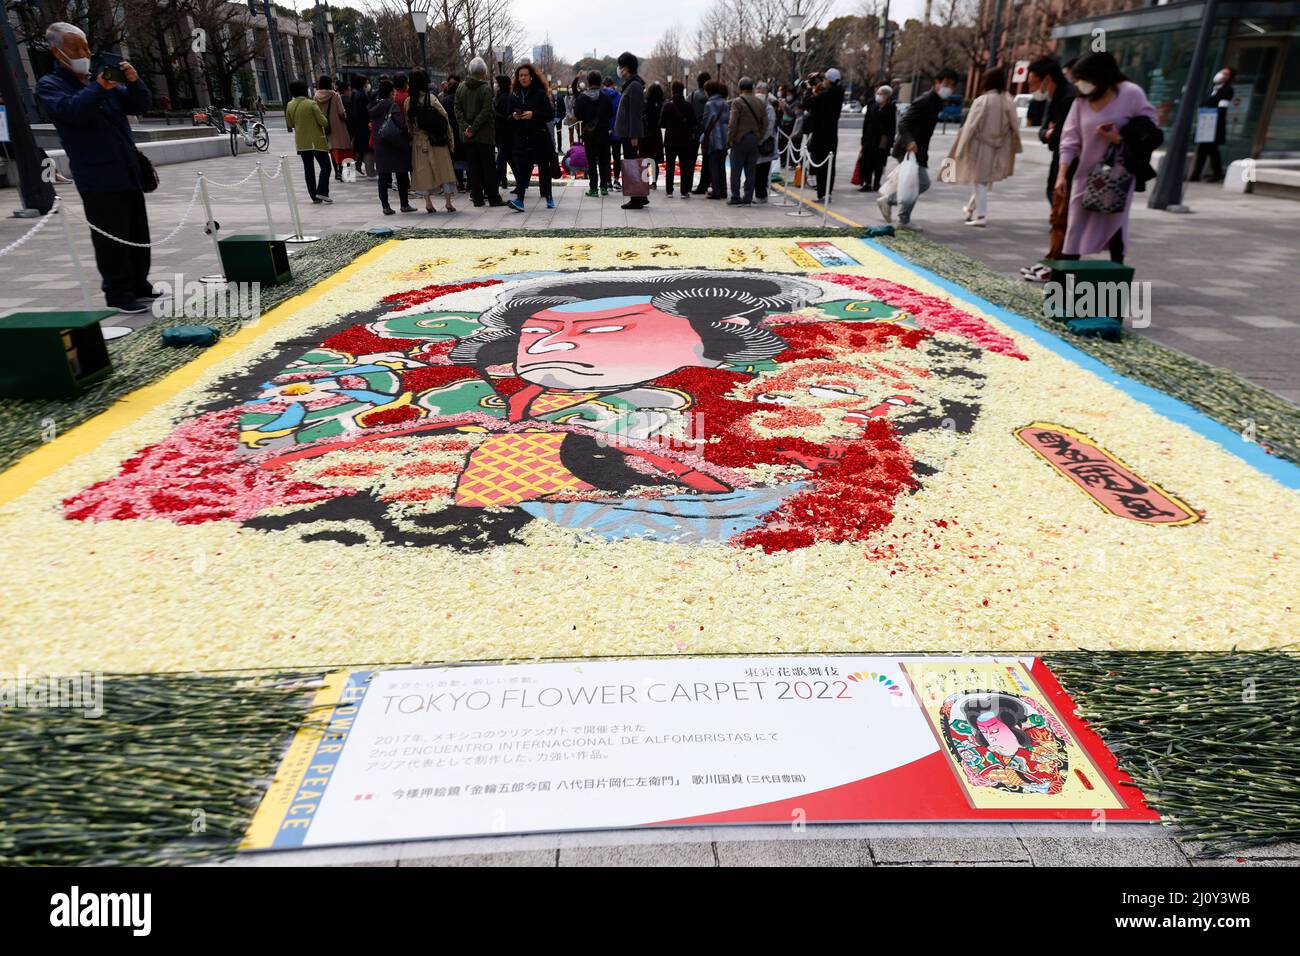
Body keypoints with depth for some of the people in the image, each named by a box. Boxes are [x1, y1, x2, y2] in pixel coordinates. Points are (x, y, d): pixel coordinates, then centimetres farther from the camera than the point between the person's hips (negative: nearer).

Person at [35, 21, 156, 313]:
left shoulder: (100, 79, 18)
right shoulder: (50, 85, 1)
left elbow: (141, 105, 12)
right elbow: (70, 110, -19)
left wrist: (133, 82, -7)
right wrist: (99, 89, -30)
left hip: (129, 172, 6)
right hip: (99, 179, -6)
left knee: (138, 235, 11)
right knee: (112, 239, -6)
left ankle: (139, 285, 22)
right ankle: (117, 293, -1)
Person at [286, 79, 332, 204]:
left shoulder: (290, 106, 3)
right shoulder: (311, 104, -14)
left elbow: (290, 124, 11)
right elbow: (323, 122, -14)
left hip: (301, 142, 5)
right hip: (316, 141, -5)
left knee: (308, 169, 9)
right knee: (325, 166, 3)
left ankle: (314, 196, 9)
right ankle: (322, 192, -11)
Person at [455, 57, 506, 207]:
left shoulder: (460, 87, 6)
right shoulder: (486, 88, -9)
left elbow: (458, 110, 2)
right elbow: (486, 111, -15)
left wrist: (465, 127, -4)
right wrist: (473, 128, -12)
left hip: (467, 135, 4)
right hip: (484, 134, -4)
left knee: (473, 167, 7)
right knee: (489, 166, 1)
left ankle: (477, 198, 7)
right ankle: (493, 197, 2)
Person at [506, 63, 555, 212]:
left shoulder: (540, 94, 1)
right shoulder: (514, 95, 12)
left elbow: (549, 115, -5)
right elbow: (509, 117, 15)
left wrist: (533, 115, -18)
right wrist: (514, 116, -7)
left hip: (540, 137, -2)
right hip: (522, 137, 2)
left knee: (544, 167, 6)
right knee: (522, 167, -10)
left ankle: (548, 198, 17)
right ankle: (519, 199, -20)